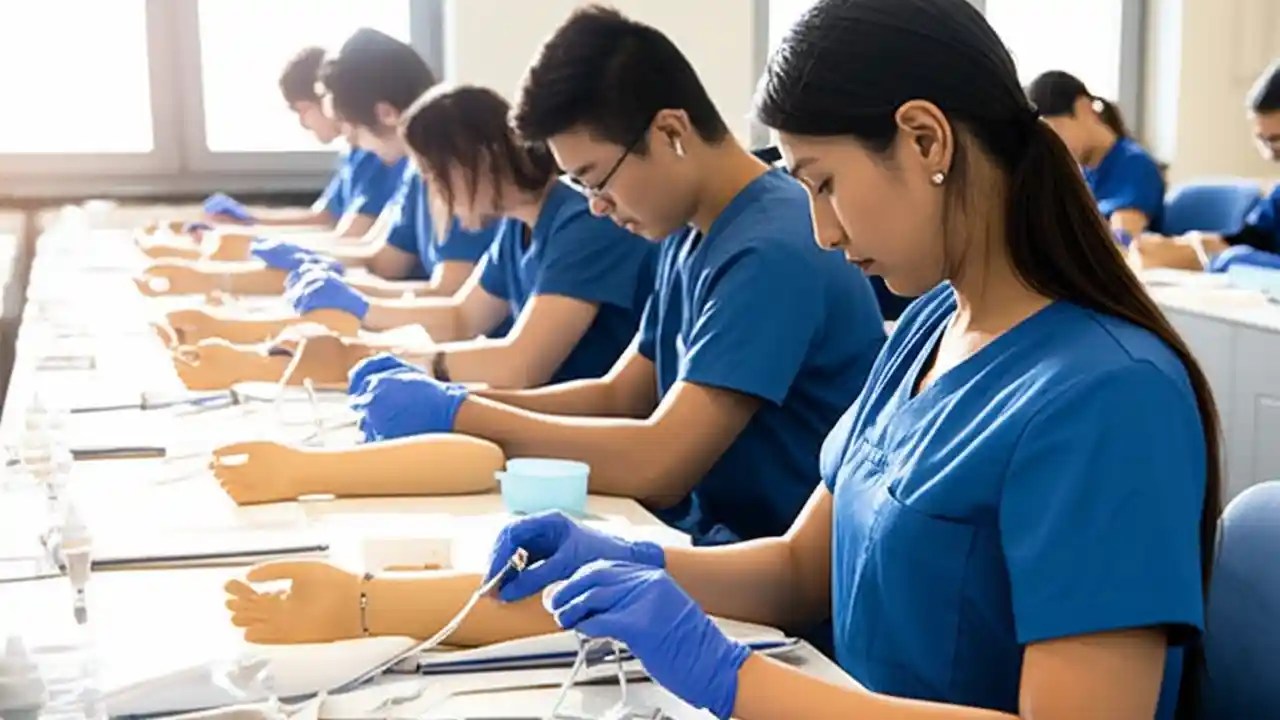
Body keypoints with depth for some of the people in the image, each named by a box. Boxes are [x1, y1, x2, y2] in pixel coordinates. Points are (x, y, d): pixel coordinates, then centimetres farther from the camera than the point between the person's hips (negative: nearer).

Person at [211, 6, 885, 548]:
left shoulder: (775, 250, -22)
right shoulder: (693, 235, 9)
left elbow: (658, 465, -27)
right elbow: (619, 396, 14)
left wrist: (458, 413, -17)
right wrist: (450, 399, -1)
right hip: (712, 540, 8)